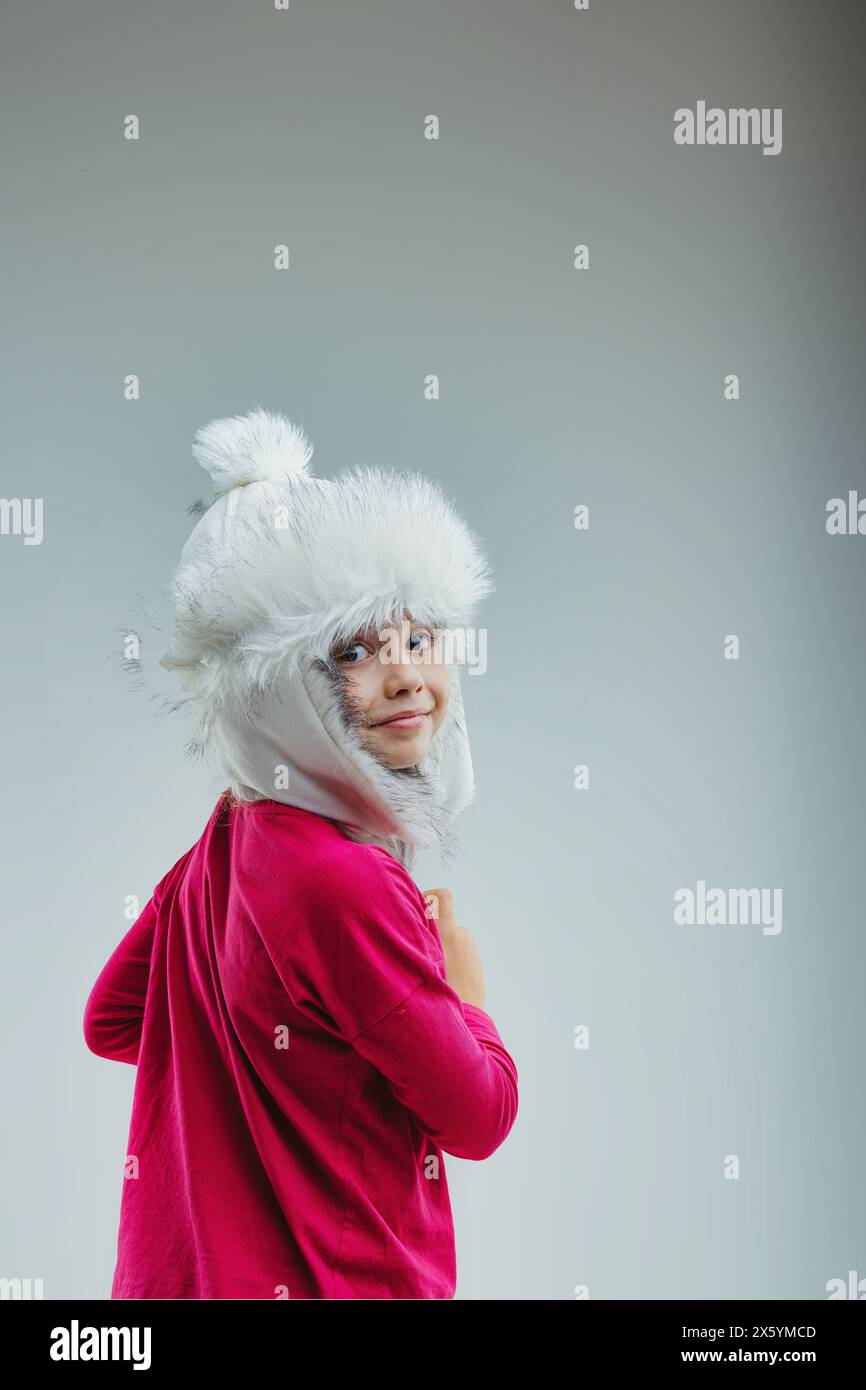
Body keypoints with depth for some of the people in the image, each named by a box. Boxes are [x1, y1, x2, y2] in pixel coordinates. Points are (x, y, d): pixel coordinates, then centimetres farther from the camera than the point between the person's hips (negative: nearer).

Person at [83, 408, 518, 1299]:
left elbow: (110, 1022, 10)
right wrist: (464, 997, 0)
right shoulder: (342, 884, -28)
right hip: (333, 1279, -8)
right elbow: (478, 1117, -19)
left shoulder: (229, 838, -3)